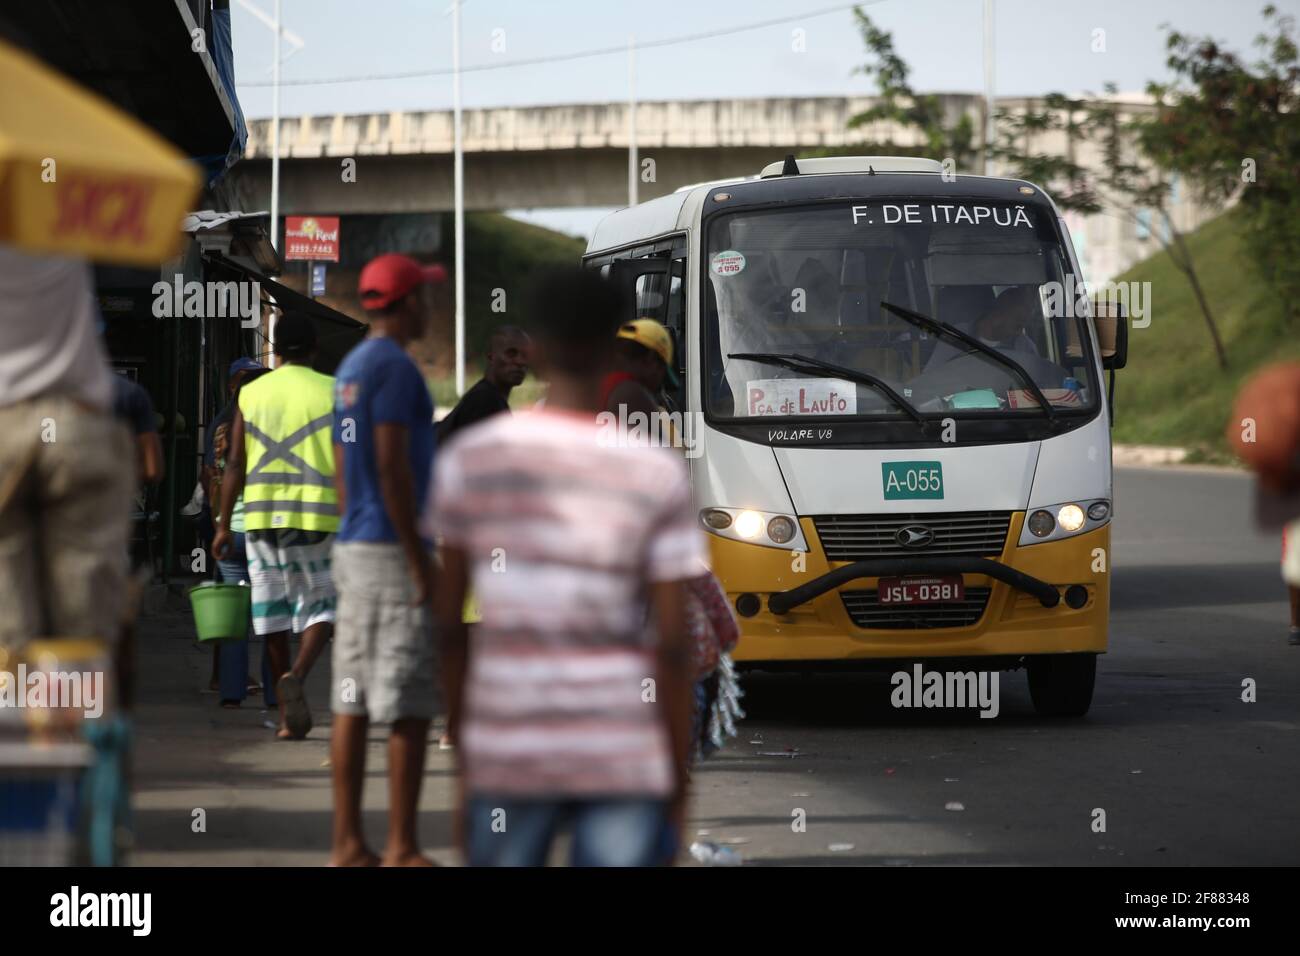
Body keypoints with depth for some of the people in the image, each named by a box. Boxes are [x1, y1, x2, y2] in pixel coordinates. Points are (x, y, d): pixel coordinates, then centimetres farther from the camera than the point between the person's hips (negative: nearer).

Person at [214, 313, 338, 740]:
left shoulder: (251, 394, 6)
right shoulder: (334, 393, 1)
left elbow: (235, 465, 3)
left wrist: (223, 525, 7)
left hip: (263, 515, 2)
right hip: (318, 515, -2)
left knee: (274, 616, 8)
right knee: (322, 606, 8)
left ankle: (288, 718, 10)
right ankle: (296, 676, -21)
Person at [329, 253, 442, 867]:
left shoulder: (350, 368, 16)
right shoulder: (394, 366, -12)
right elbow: (392, 466, -18)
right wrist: (418, 557, -17)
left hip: (352, 547, 9)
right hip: (391, 549, -9)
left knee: (352, 703, 8)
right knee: (410, 706, -7)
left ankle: (348, 844, 9)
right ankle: (401, 849, -7)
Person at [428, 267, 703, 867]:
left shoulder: (468, 461, -1)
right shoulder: (657, 475, -6)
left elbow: (448, 620, 2)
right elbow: (672, 642, -7)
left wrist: (463, 750, 12)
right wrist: (679, 780, 1)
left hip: (506, 749, 1)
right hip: (624, 752, -1)